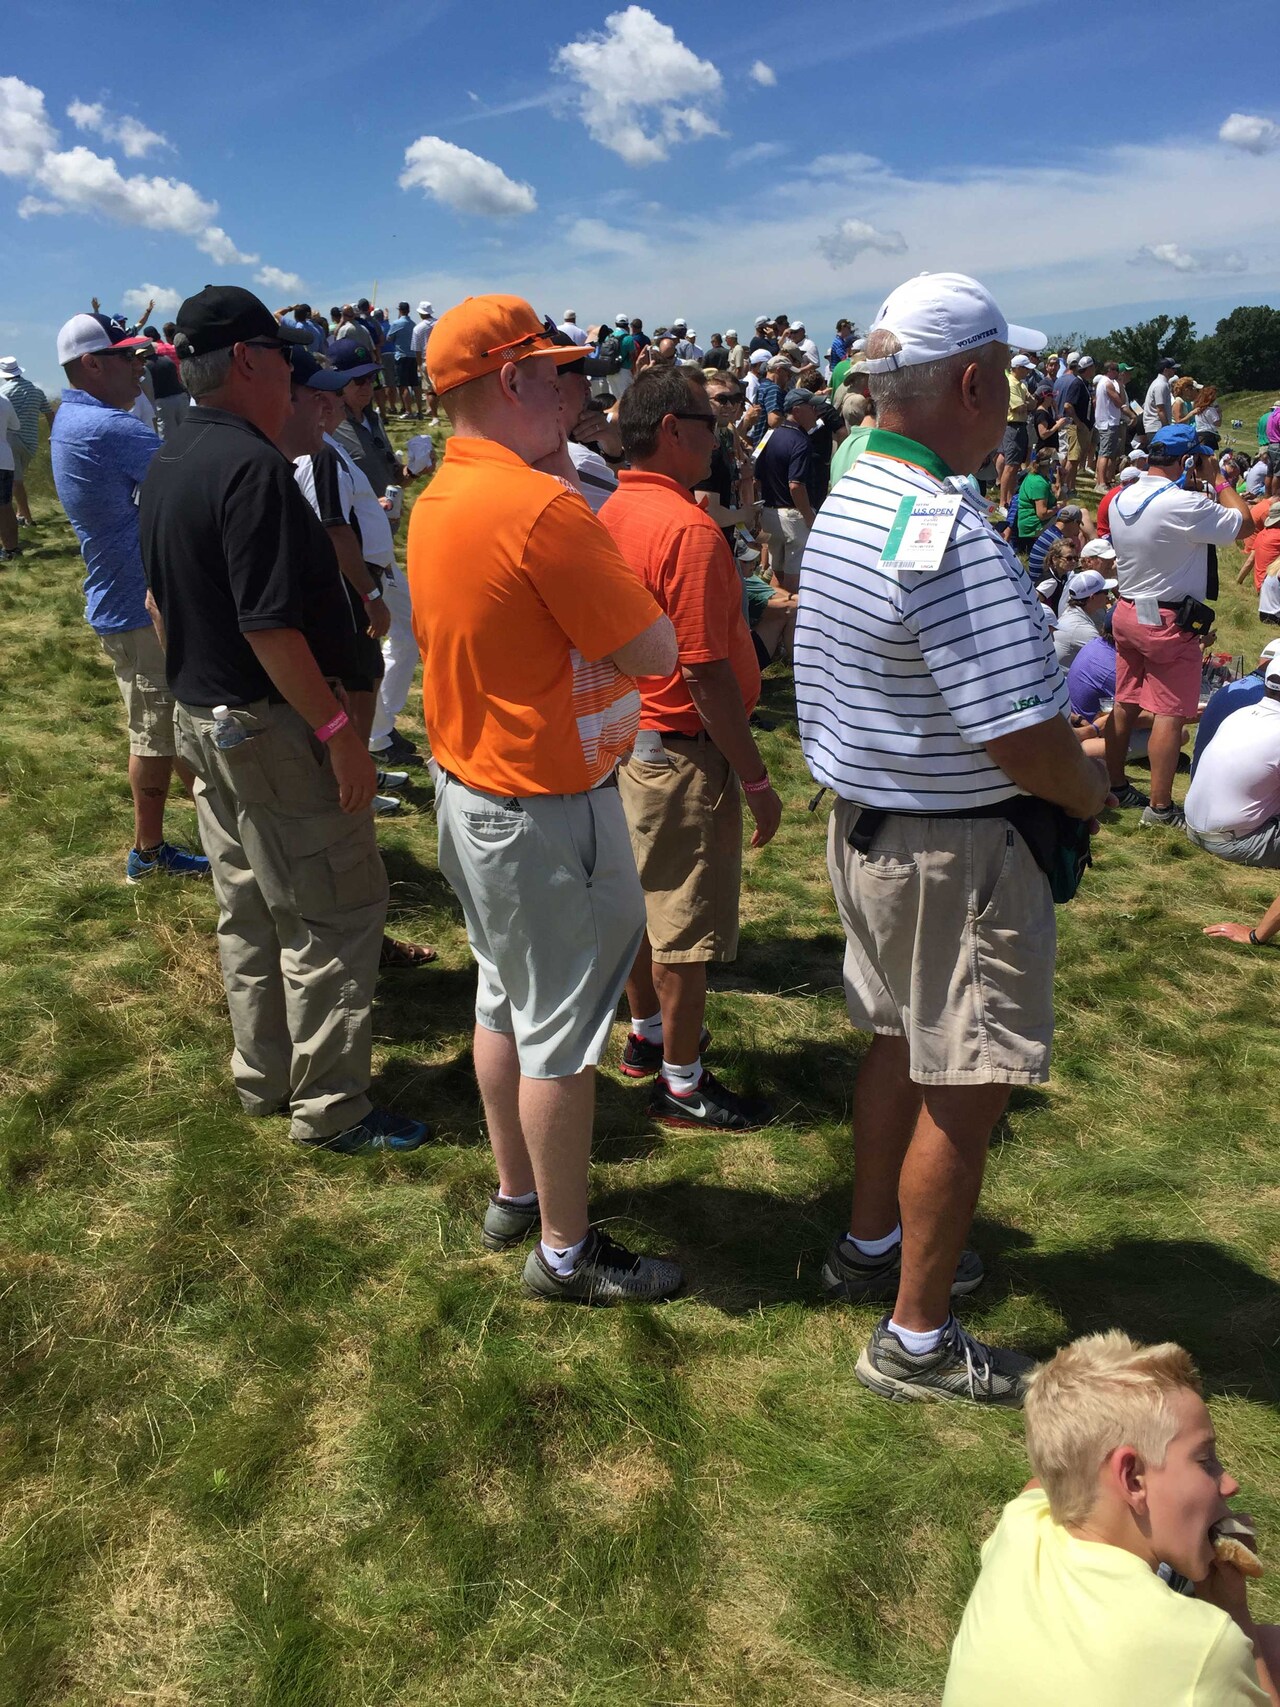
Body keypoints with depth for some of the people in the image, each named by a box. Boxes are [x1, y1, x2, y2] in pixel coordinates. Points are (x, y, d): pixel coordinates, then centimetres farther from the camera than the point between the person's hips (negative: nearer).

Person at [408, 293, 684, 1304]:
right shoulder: (542, 508, -24)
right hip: (545, 810, -9)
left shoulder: (439, 500, 6)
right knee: (562, 1031, 4)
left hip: (469, 785, 10)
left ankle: (515, 1193, 38)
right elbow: (656, 652, -19)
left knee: (505, 1001, 21)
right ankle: (567, 1251, 21)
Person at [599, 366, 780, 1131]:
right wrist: (757, 780, -18)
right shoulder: (689, 529, -23)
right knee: (687, 921, 3)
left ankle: (648, 1033, 39)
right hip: (684, 750, -9)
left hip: (630, 737, 9)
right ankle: (682, 1083, 17)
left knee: (646, 895, 21)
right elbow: (705, 673, -25)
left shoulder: (613, 514, 5)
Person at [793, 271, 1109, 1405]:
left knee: (902, 1042, 23)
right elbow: (1023, 736, -28)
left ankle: (874, 1245, 42)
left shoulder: (850, 497, 6)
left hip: (870, 822, 10)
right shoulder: (950, 530, -25)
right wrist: (1092, 791, -6)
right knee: (964, 1087, 4)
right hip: (957, 850, -10)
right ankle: (916, 1340, 20)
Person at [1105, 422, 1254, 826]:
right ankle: (1160, 806, 2)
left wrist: (1192, 490, 12)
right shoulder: (1184, 504, -22)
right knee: (1171, 713, -1)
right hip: (1167, 622, -8)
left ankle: (1115, 785, 25)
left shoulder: (1121, 500, 4)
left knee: (1125, 704, 15)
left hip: (1127, 612, 8)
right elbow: (1245, 525, -13)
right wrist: (1217, 481, -4)